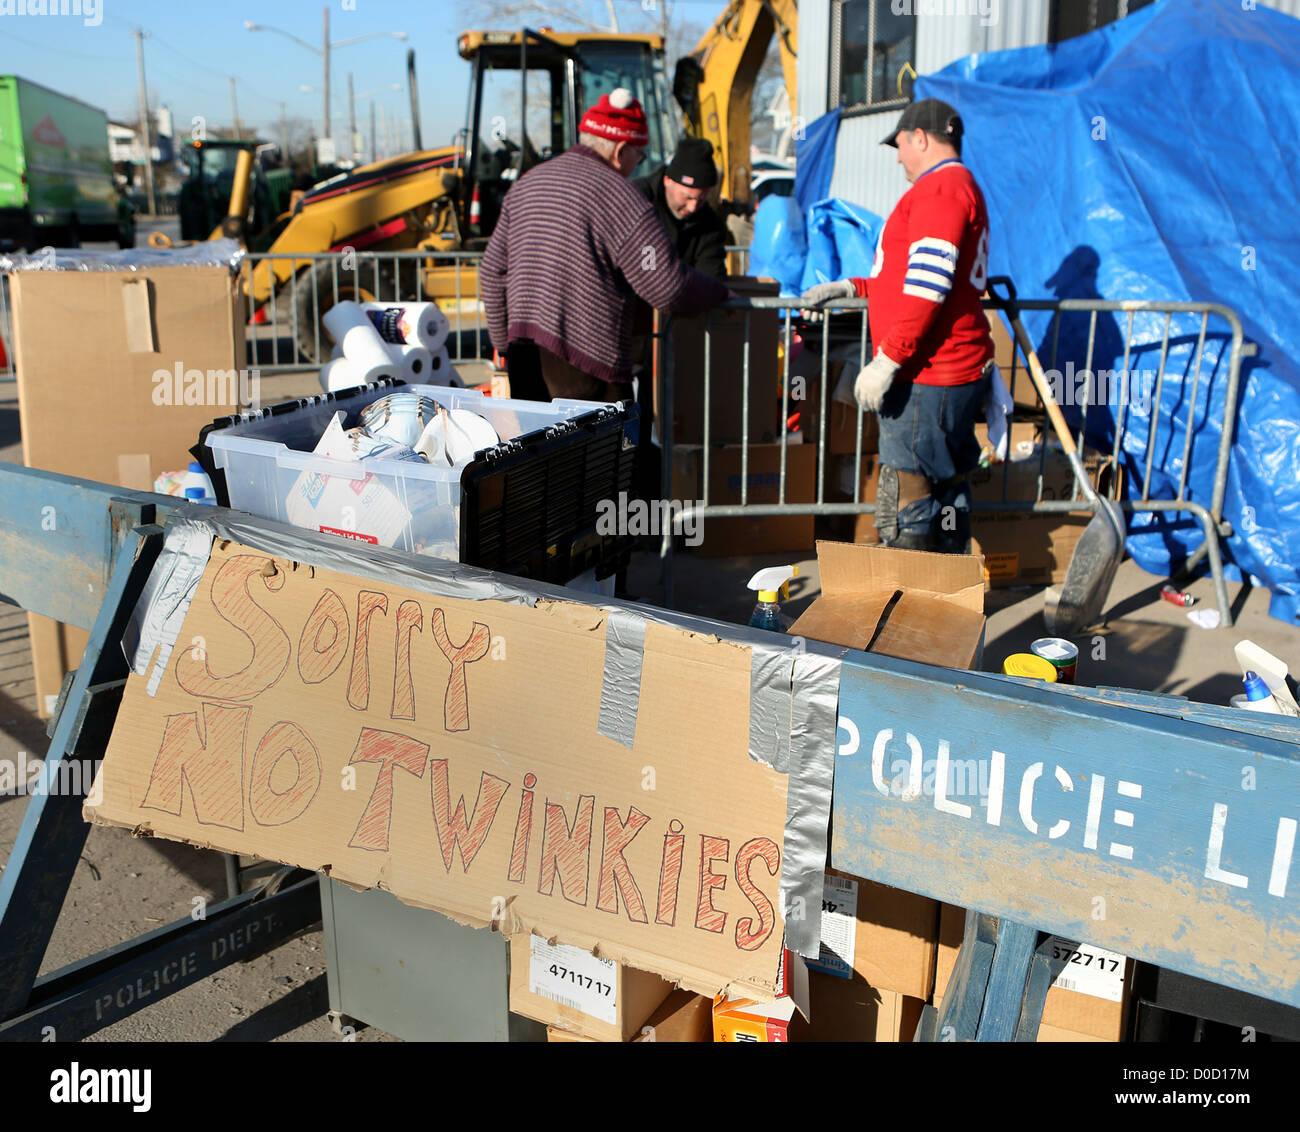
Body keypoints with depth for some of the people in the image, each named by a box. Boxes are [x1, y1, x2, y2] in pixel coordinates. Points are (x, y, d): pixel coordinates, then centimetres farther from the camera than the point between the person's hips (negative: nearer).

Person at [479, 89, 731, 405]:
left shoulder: (528, 182, 15)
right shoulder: (617, 195, -10)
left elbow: (492, 273, 18)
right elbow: (668, 287, -13)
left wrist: (505, 344, 24)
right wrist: (718, 290, 6)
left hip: (523, 356, 8)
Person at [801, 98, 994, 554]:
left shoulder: (940, 188, -13)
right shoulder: (961, 186, 23)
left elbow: (928, 287, -22)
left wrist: (887, 361, -22)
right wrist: (851, 288, 24)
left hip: (927, 377, -11)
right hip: (959, 368, 11)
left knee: (906, 504, -7)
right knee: (946, 488, 17)